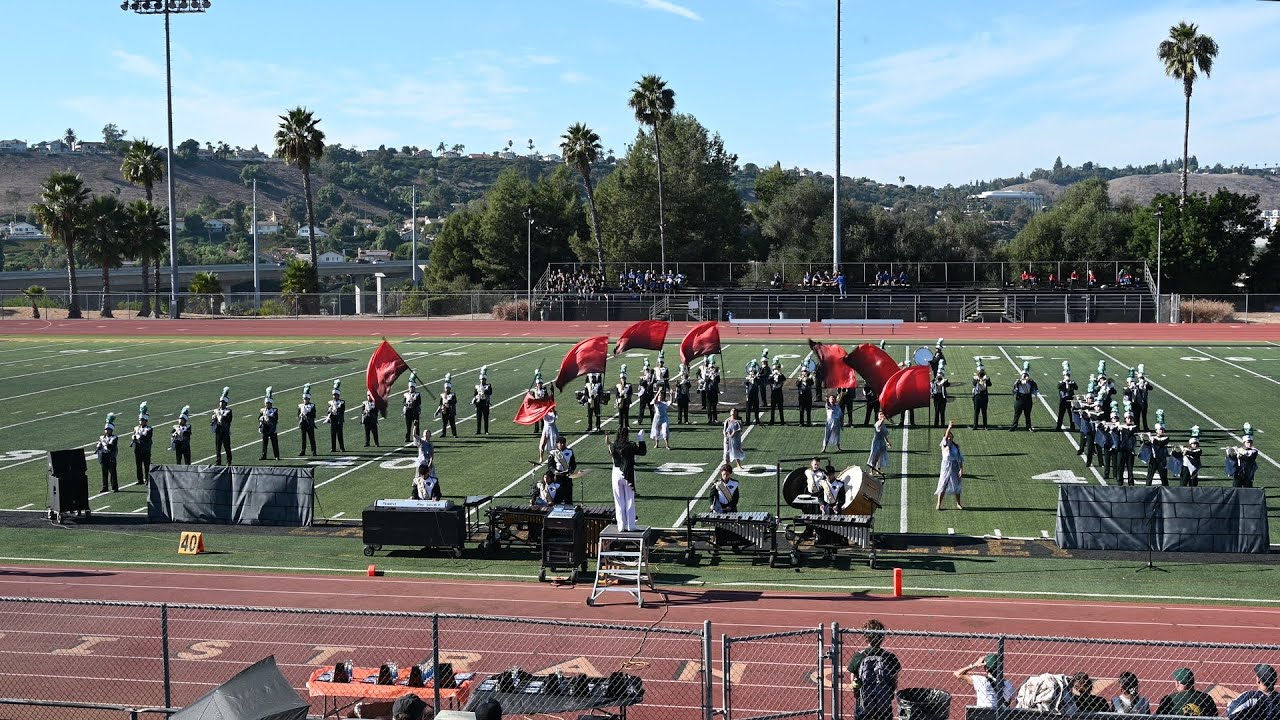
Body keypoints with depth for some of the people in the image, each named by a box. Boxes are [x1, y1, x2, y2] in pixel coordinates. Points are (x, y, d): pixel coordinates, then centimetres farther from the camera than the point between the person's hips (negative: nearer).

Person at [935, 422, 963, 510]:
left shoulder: (956, 446, 6)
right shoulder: (945, 445, -4)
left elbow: (960, 458, 5)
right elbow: (945, 437, -24)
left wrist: (961, 469, -2)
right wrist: (949, 428, -38)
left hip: (955, 467, 4)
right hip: (946, 467, -4)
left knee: (957, 486, 11)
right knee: (943, 486, -3)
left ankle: (958, 504, 23)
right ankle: (938, 504, 3)